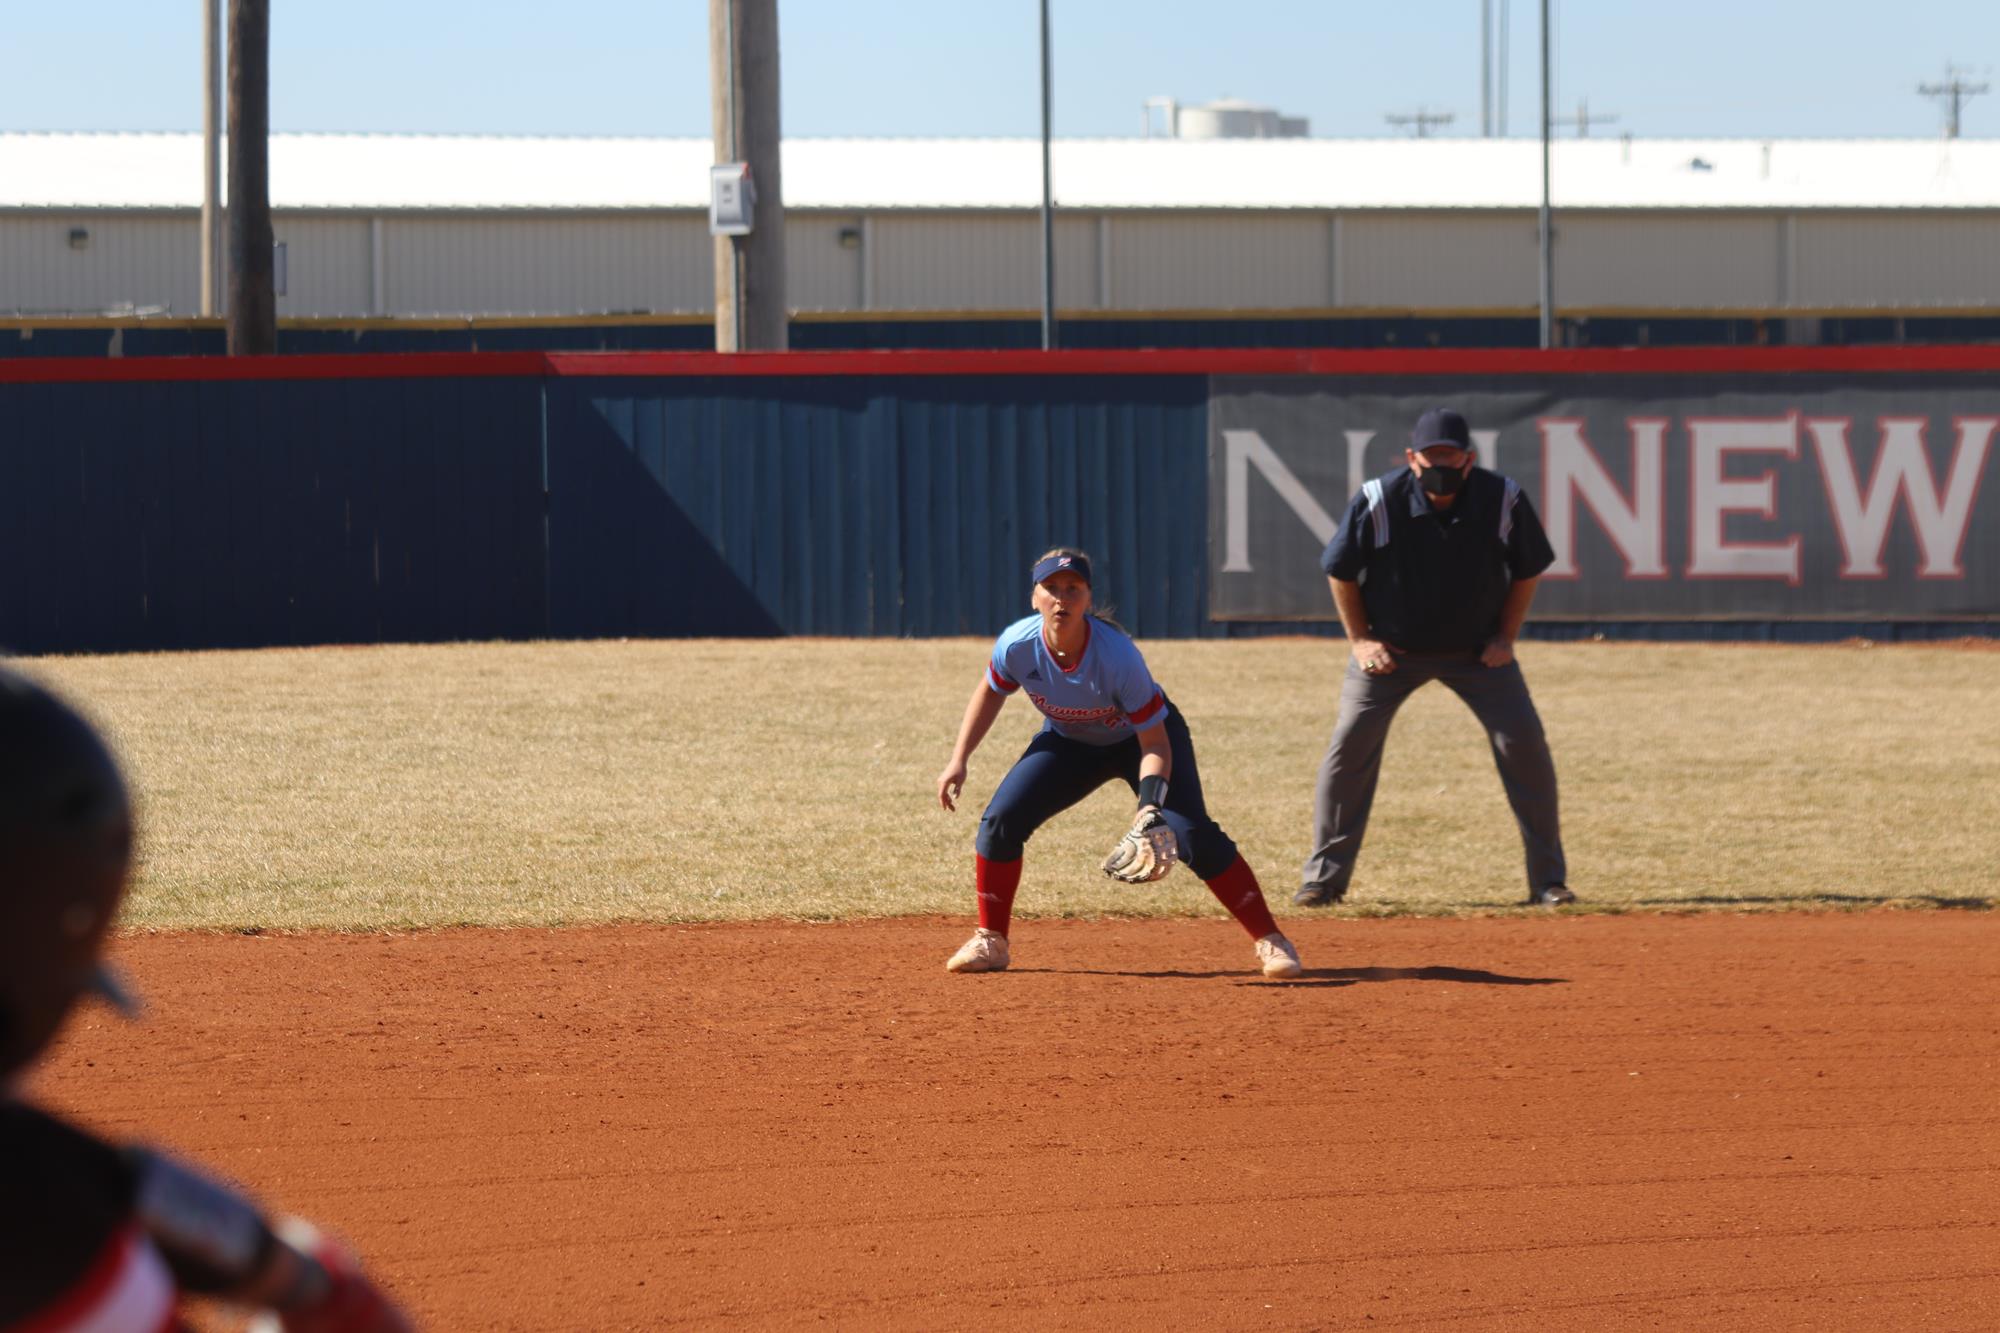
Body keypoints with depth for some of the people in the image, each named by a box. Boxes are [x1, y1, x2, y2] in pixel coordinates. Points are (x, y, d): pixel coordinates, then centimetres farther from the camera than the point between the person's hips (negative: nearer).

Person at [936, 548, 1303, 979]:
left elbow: (1155, 743, -29)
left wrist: (1150, 806, -44)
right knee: (1000, 821, -11)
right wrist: (959, 761, -5)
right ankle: (990, 942, 6)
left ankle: (1270, 940, -12)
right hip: (1069, 742, 4)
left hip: (1142, 736, -4)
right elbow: (991, 691, -2)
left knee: (1193, 835, -21)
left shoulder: (1117, 656, -36)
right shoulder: (1017, 646, -26)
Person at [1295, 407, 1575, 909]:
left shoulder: (1502, 500, -17)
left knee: (1525, 746, -8)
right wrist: (1359, 640, -6)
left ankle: (1548, 880, 4)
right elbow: (1341, 571, -4)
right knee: (1350, 747, -10)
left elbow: (1527, 569, 1)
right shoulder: (1378, 502, -21)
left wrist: (1505, 637, -5)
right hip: (1391, 650, -1)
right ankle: (1324, 877, 3)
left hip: (1477, 652, 1)